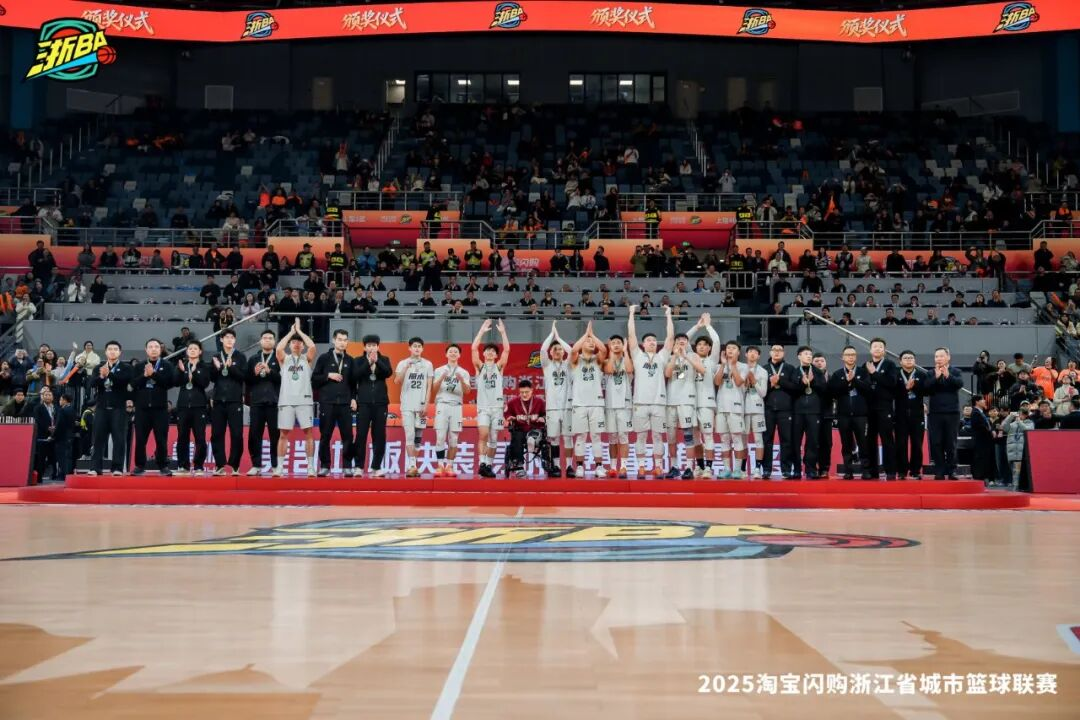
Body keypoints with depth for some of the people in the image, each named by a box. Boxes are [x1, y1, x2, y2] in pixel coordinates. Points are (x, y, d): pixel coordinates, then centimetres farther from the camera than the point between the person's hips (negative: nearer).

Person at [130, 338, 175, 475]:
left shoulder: (166, 366, 5)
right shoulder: (140, 366, 12)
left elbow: (170, 382, -10)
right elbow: (133, 384, 1)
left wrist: (154, 374, -14)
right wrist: (144, 375, -13)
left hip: (160, 408, -2)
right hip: (142, 408, 2)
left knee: (161, 439, -1)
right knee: (140, 439, 2)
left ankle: (163, 466, 6)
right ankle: (140, 465, 10)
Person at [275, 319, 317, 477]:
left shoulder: (306, 358, 12)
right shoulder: (285, 359, 13)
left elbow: (312, 346, -8)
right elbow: (278, 348, -7)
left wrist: (299, 330, 1)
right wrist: (291, 331, 0)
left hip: (304, 400, -1)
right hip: (286, 401, 1)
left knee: (308, 433, -3)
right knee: (283, 434, 1)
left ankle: (311, 467, -1)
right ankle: (279, 467, 4)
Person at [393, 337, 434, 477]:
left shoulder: (428, 364, 7)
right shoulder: (403, 363, 5)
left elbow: (429, 387, 6)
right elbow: (397, 382, -8)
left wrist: (426, 405, -2)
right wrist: (406, 367, -19)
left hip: (421, 406, 2)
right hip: (407, 406, -2)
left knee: (418, 437, 4)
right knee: (410, 435, -12)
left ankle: (411, 466, 11)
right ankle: (412, 466, -16)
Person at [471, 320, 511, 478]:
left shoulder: (499, 367, 12)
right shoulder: (479, 367, 9)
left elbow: (507, 350, -1)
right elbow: (474, 348, -4)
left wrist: (503, 332, -6)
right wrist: (482, 331, -6)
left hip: (497, 406, 2)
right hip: (483, 406, -2)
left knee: (493, 438, 3)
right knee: (483, 435, -18)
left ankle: (489, 466, 11)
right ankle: (482, 463, -22)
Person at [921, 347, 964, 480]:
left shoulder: (955, 372, 5)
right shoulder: (930, 374, 7)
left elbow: (960, 383, -15)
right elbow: (925, 389, -8)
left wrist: (948, 376, -32)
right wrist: (936, 377, -21)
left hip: (952, 412, -1)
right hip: (935, 413, 1)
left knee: (951, 444, 1)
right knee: (936, 444, -2)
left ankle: (952, 471, 7)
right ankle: (939, 471, 3)